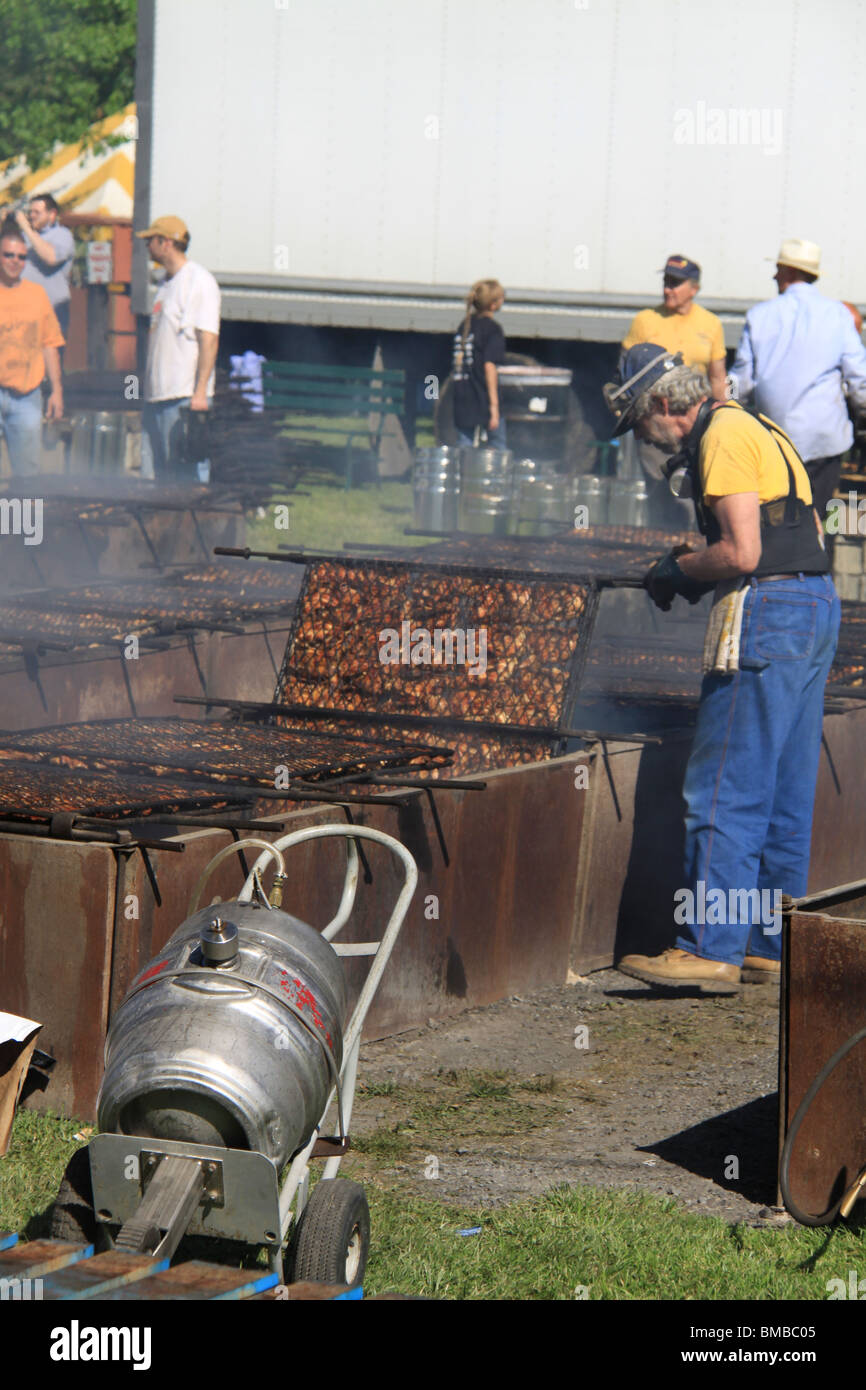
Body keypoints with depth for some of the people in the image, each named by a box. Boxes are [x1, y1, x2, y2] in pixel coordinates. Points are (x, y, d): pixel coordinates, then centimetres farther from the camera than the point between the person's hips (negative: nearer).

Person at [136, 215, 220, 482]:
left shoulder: (199, 281, -10)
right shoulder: (167, 283, 18)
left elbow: (209, 339, -16)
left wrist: (200, 391, -23)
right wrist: (150, 386, 17)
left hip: (185, 396, -9)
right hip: (157, 395, 9)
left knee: (185, 475, -9)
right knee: (152, 475, 9)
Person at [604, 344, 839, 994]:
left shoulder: (722, 438, -11)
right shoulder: (750, 425, 20)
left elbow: (742, 553, -19)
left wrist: (681, 567, -2)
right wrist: (695, 570, 15)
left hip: (768, 613, -10)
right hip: (817, 606, 10)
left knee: (725, 793, -8)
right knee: (785, 794, 12)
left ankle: (712, 948, -9)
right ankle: (773, 945, 17)